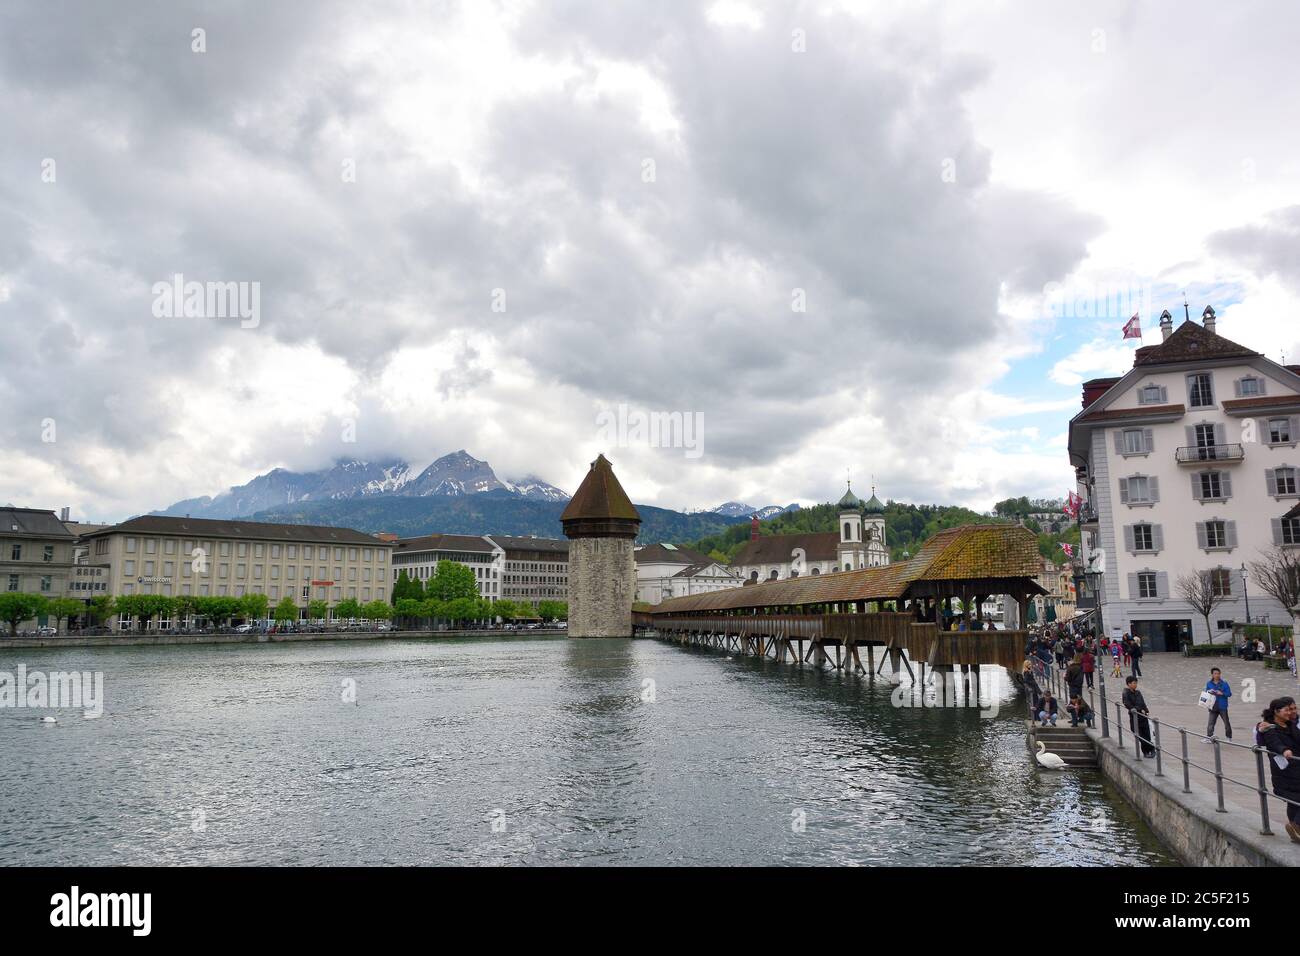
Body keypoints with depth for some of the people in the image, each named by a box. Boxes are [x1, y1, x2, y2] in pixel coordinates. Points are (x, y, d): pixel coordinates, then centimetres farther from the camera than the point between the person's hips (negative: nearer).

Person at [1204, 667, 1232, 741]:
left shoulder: (1224, 683, -6)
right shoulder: (1209, 683, 4)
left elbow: (1229, 693, -4)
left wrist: (1222, 693, -20)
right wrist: (1209, 692, -9)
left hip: (1222, 707, -2)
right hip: (1213, 707, 2)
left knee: (1227, 723, 11)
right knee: (1210, 723, 0)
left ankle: (1229, 737, 28)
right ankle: (1208, 738, 4)